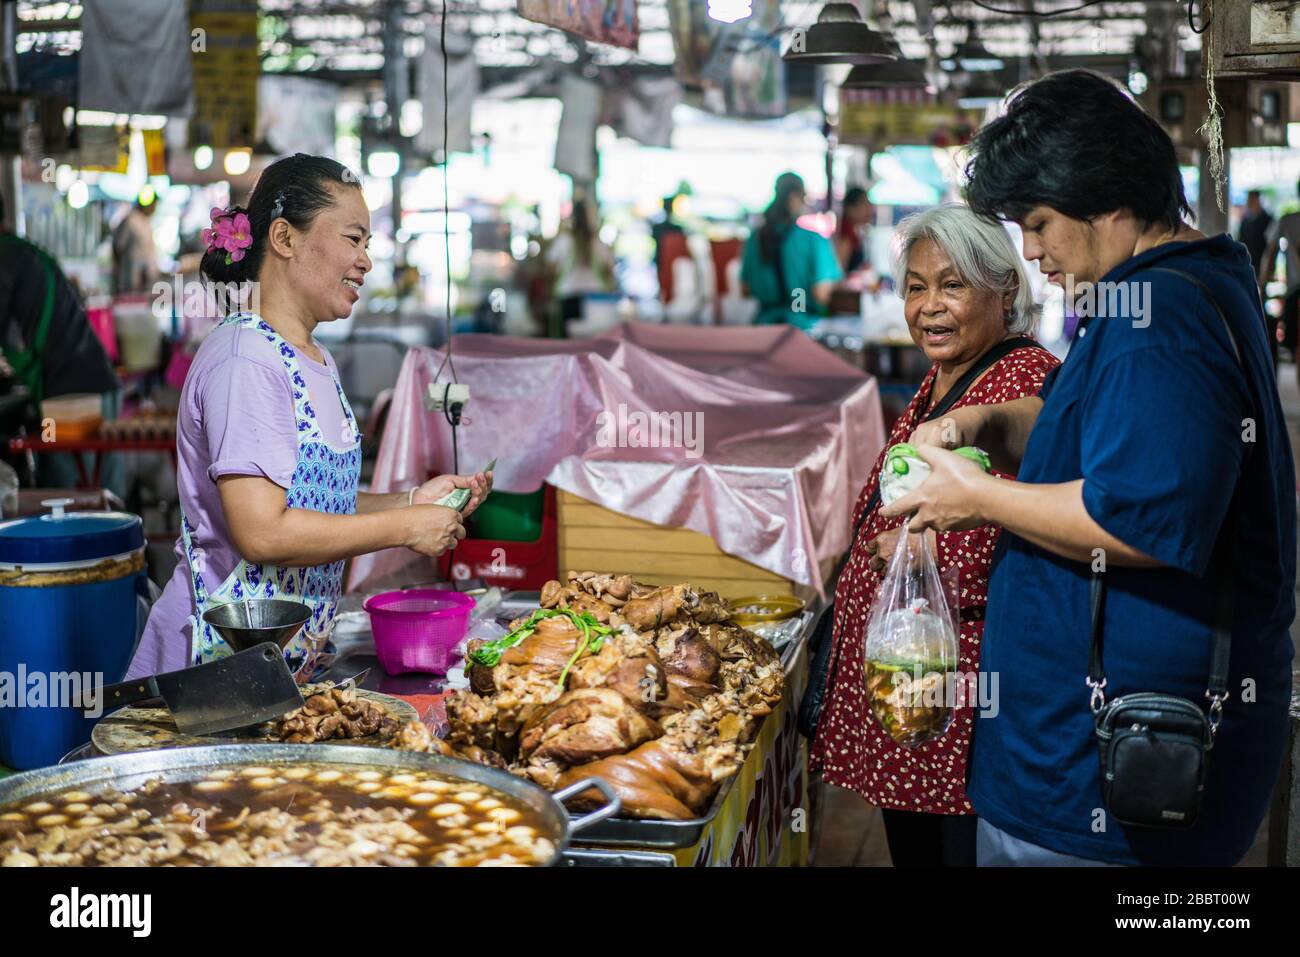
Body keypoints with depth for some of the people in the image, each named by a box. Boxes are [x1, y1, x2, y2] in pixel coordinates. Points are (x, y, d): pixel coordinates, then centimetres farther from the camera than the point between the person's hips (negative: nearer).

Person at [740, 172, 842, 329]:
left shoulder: (755, 237, 4)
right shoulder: (814, 238, -11)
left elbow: (745, 290, 9)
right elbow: (822, 294, -17)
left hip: (765, 324, 5)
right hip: (804, 326, -5)